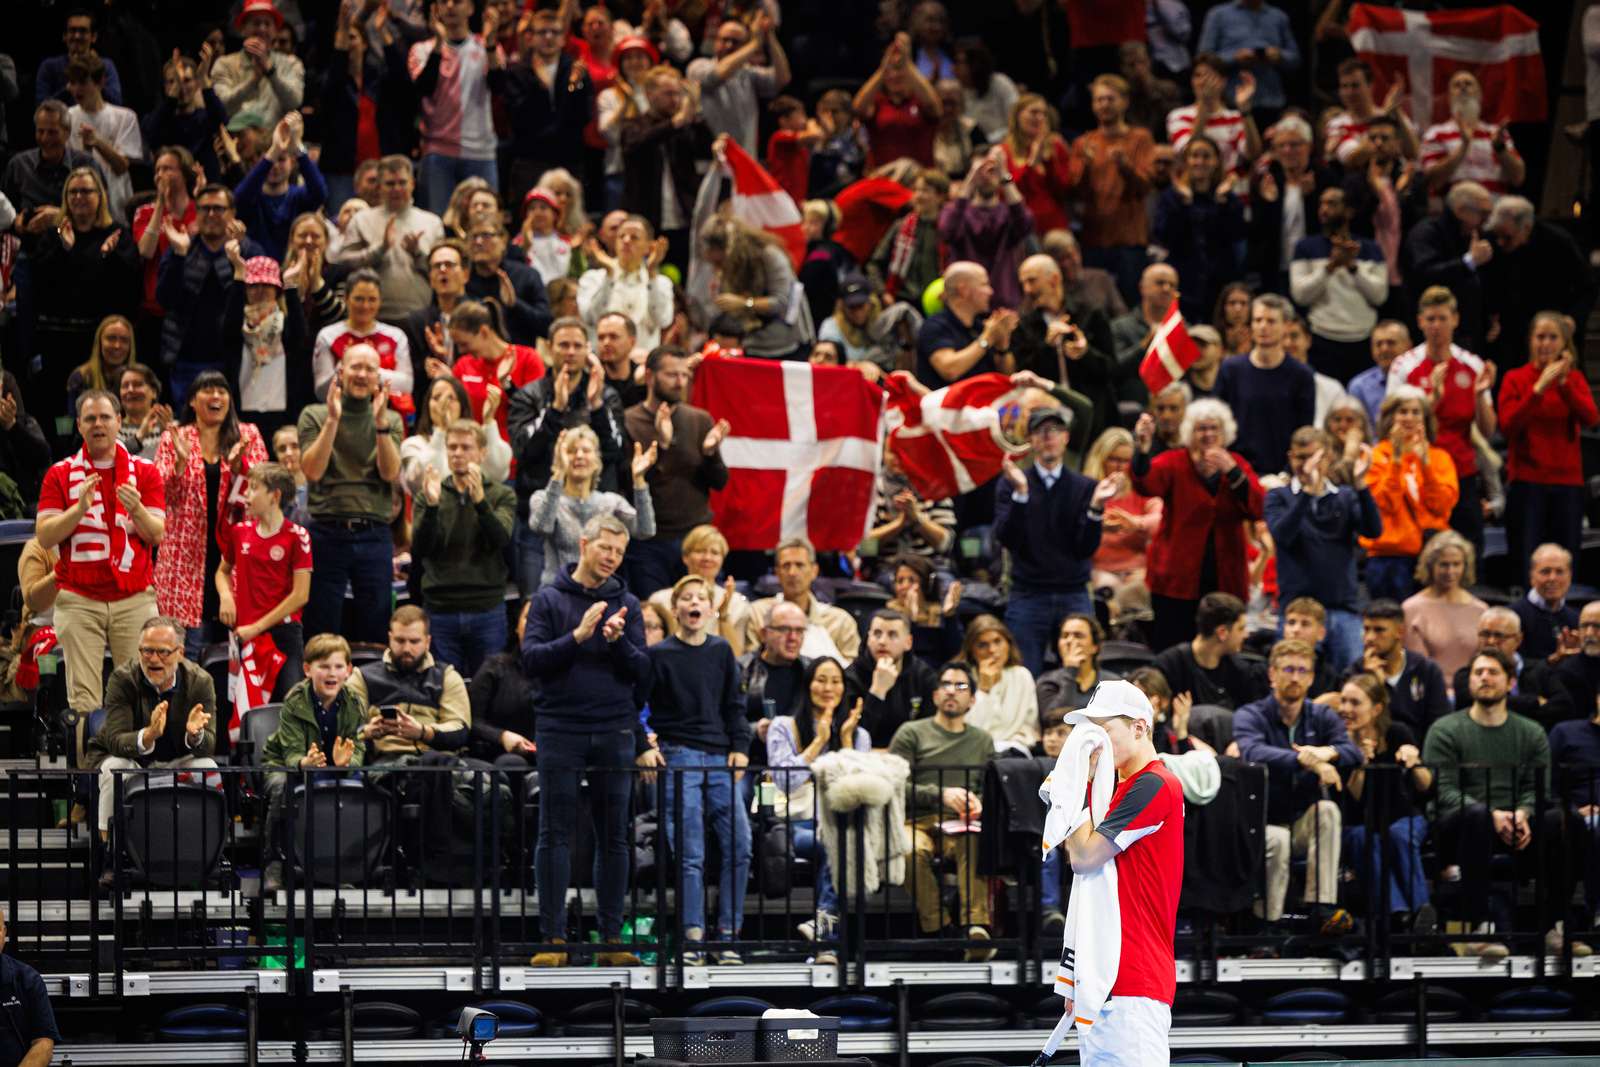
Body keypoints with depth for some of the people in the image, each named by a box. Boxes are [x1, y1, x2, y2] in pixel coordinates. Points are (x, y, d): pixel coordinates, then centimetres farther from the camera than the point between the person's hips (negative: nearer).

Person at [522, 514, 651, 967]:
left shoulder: (627, 604, 9)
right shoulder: (549, 599, 3)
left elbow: (642, 671, 4)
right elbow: (531, 659, -6)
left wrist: (618, 641, -14)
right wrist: (577, 636, -17)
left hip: (614, 733, 3)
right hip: (560, 731, -2)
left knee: (613, 837, 4)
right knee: (555, 834, -2)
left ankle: (611, 936, 9)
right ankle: (554, 937, 0)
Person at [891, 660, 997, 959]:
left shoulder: (982, 740, 24)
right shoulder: (911, 733, 12)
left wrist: (978, 802, -7)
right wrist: (940, 795, -13)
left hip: (962, 824, 2)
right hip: (918, 822, -2)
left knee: (976, 843, -37)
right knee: (913, 850, -39)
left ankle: (976, 926, -48)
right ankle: (937, 928, -36)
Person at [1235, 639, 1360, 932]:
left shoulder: (1322, 717, 6)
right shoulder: (1250, 716, -8)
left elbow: (1354, 753, -11)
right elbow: (1253, 752, -32)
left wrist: (1327, 752, -35)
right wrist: (1307, 760, -46)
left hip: (1303, 823, 4)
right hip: (1259, 824, -4)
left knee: (1327, 811, -26)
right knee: (1278, 840, -34)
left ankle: (1323, 906, -28)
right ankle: (1268, 922, -25)